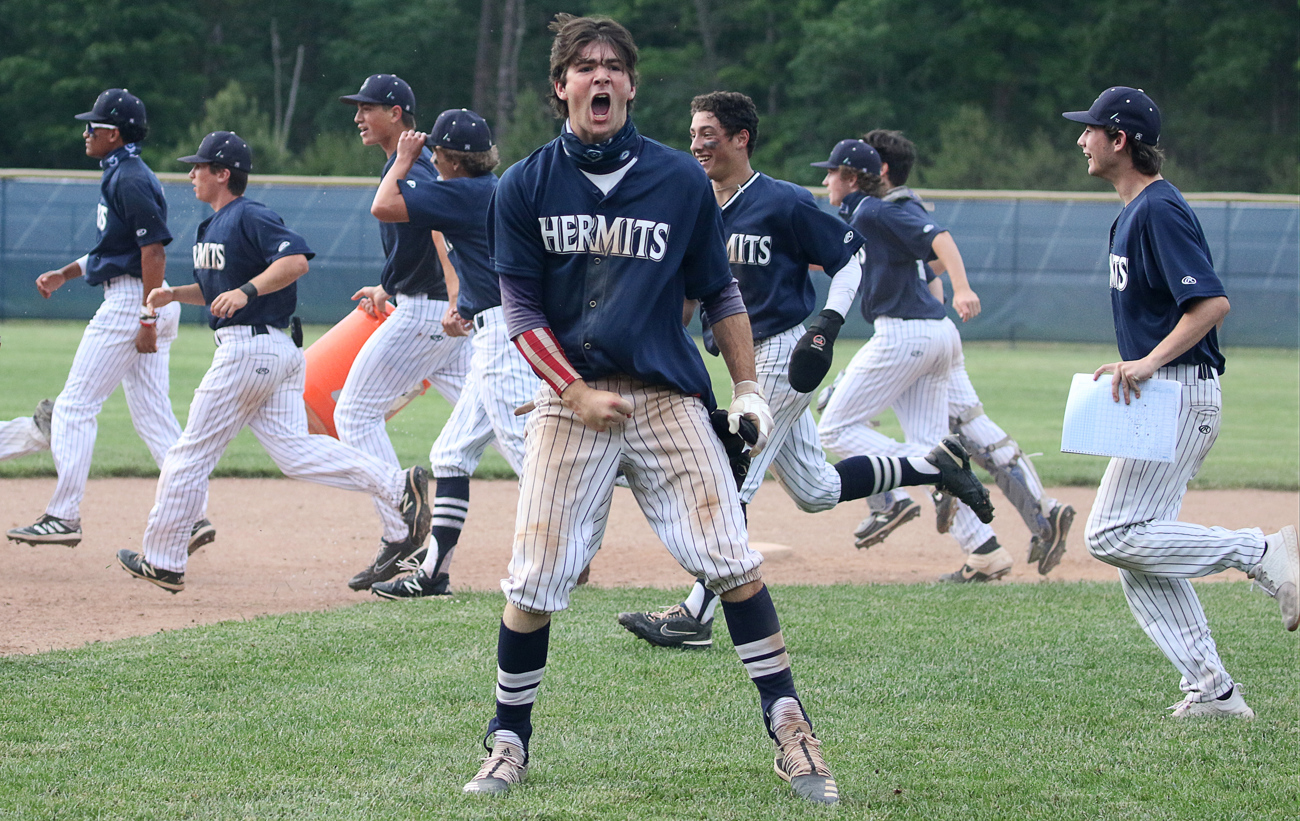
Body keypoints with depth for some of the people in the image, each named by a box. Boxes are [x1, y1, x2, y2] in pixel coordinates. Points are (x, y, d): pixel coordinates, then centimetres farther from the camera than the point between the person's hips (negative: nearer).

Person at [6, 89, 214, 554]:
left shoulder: (130, 180, -15)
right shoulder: (120, 176, 17)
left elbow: (154, 250, -20)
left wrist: (147, 321, -22)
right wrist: (65, 274, 18)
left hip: (132, 302, -10)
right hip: (140, 306, 10)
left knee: (74, 407, -6)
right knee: (153, 416, 8)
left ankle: (64, 517, -6)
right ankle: (193, 518, 2)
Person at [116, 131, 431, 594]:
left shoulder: (250, 218, -12)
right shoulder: (215, 225, 19)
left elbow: (296, 260, -25)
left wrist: (246, 291, -32)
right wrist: (175, 294, 15)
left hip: (250, 347, -10)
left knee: (193, 452, -1)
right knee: (294, 451, 0)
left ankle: (162, 561, 5)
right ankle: (397, 485, -11)